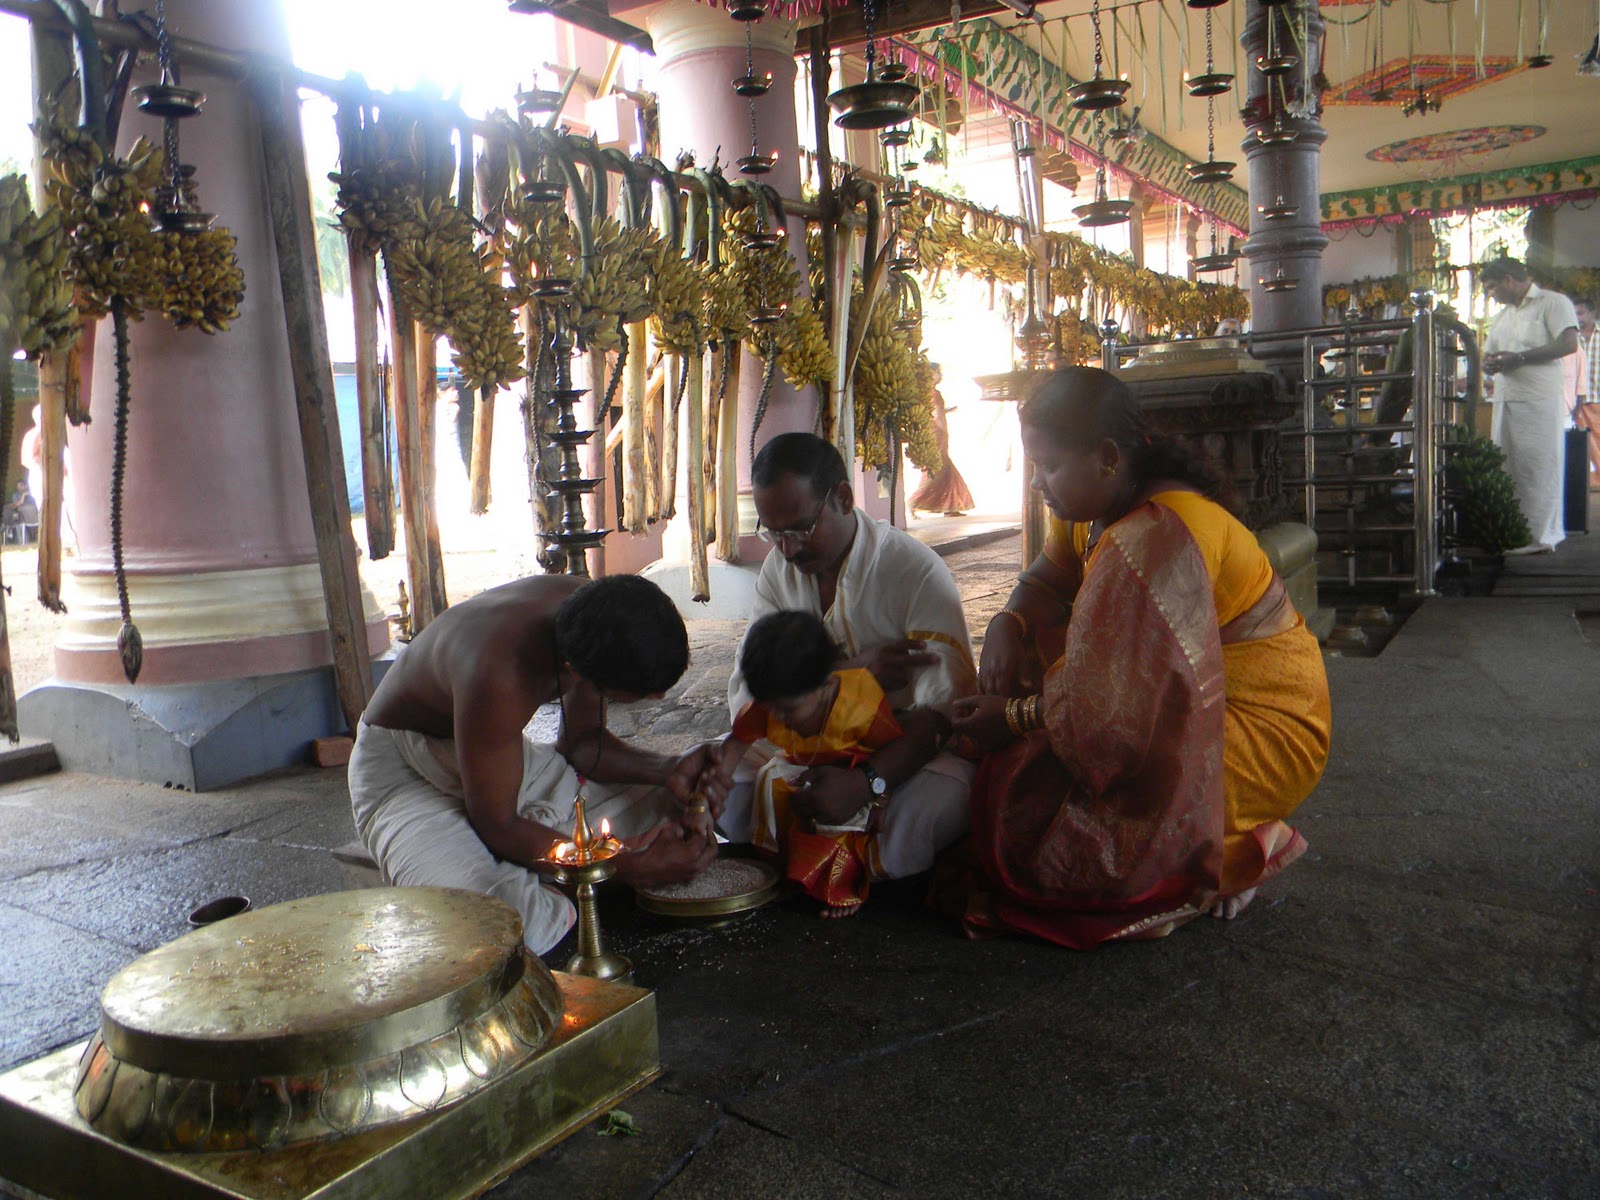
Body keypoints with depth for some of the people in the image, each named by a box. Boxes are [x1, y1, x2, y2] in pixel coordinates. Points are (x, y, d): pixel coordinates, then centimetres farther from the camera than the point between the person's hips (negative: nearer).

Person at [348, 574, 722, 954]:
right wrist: (630, 866, -27)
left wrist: (667, 771, -17)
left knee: (674, 809, 0)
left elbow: (582, 740, 0)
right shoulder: (498, 676, -38)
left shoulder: (591, 614, -16)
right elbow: (498, 826, -27)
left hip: (504, 750, 8)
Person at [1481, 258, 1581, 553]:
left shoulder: (1552, 303, 0)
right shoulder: (1501, 316, 24)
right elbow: (1488, 357, 24)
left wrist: (1519, 358, -13)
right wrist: (1491, 364, -1)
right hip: (1505, 401, 7)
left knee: (1538, 466, -8)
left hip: (1540, 399, -7)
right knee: (1507, 467, 3)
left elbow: (1569, 343, -12)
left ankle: (1542, 536, -5)